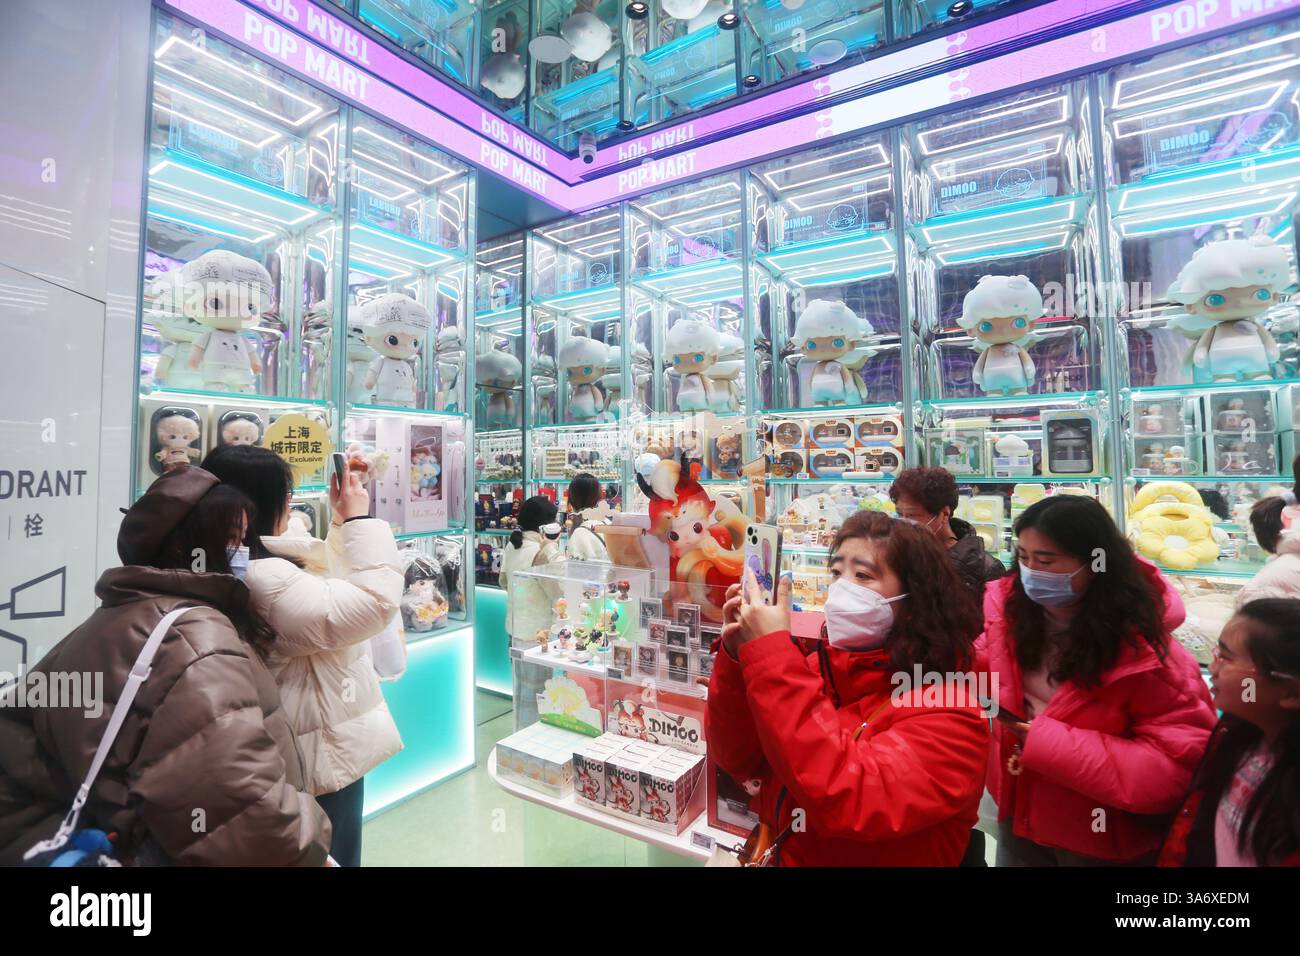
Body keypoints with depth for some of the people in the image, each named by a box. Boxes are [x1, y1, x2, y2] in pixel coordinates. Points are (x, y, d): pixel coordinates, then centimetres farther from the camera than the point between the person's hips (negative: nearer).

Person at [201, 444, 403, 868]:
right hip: (321, 758, -10)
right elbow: (375, 602, -31)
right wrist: (359, 519, -22)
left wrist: (340, 519, 7)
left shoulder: (246, 564, 3)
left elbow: (331, 575, 14)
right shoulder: (264, 579, -30)